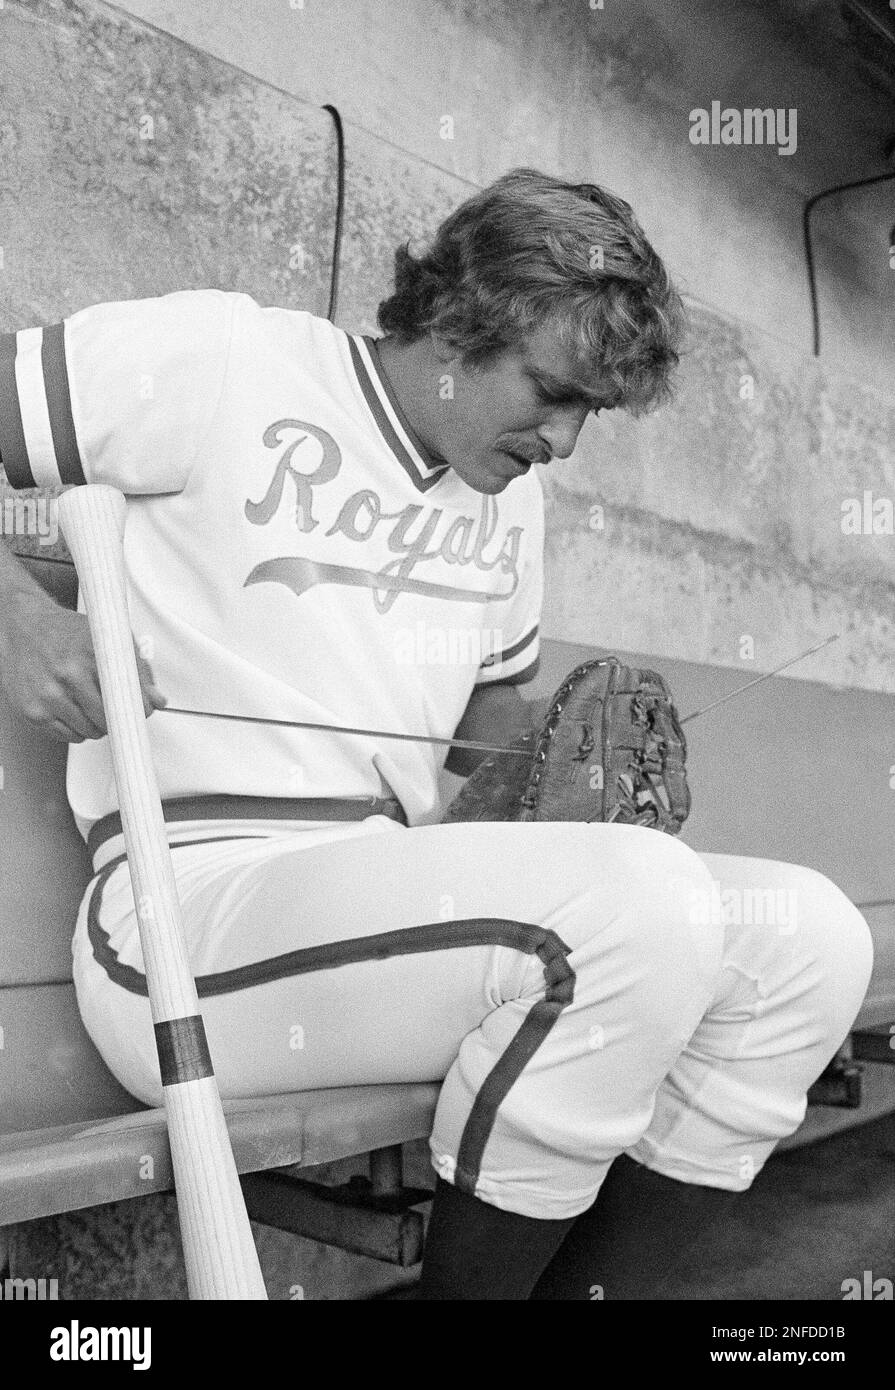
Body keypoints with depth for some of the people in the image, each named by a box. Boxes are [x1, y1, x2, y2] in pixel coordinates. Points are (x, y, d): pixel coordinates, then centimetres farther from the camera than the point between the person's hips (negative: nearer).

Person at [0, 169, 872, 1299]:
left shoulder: (510, 498, 18)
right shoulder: (219, 360, -4)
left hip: (400, 904, 8)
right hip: (196, 903, -7)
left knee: (813, 935, -6)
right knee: (639, 903, -30)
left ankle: (593, 1286, 5)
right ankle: (466, 1284, -7)